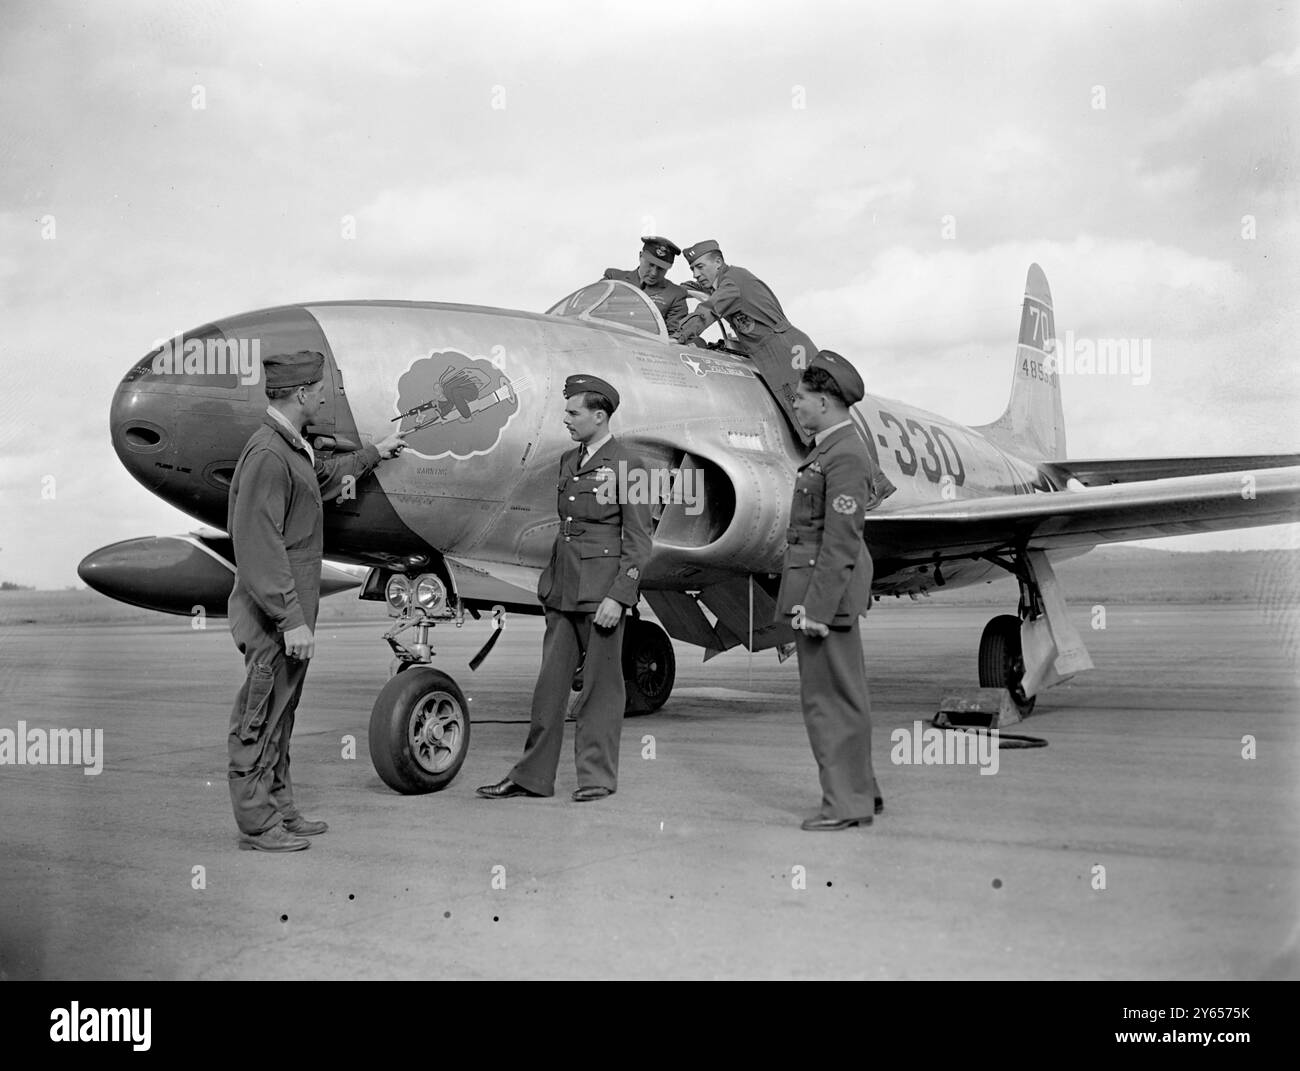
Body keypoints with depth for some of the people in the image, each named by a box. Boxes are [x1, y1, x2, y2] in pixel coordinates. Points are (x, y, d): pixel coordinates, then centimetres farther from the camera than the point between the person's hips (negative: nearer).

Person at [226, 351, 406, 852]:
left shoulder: (293, 447, 12)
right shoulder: (266, 454, -20)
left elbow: (324, 475, 36)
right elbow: (260, 549, -23)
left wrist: (373, 453, 47)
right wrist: (291, 619, -24)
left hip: (293, 609, 10)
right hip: (273, 618, -10)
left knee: (280, 716, 16)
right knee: (260, 721, 0)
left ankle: (281, 810, 26)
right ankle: (257, 824, 9)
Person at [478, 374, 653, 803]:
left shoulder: (627, 466, -7)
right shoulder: (568, 460, 15)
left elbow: (639, 542, -10)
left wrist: (618, 596, -16)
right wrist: (549, 582, 16)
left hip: (602, 591, -7)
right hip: (563, 590, 7)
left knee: (601, 684, 2)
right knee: (550, 682, 9)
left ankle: (597, 775, 13)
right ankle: (532, 776, 15)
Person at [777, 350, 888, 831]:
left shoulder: (844, 456, -16)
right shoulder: (831, 448, 15)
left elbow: (841, 542, -21)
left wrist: (816, 607, -22)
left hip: (826, 590, -10)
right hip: (816, 587, 10)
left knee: (830, 697, -3)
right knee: (841, 695, 16)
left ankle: (847, 803, 7)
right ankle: (861, 791, 26)